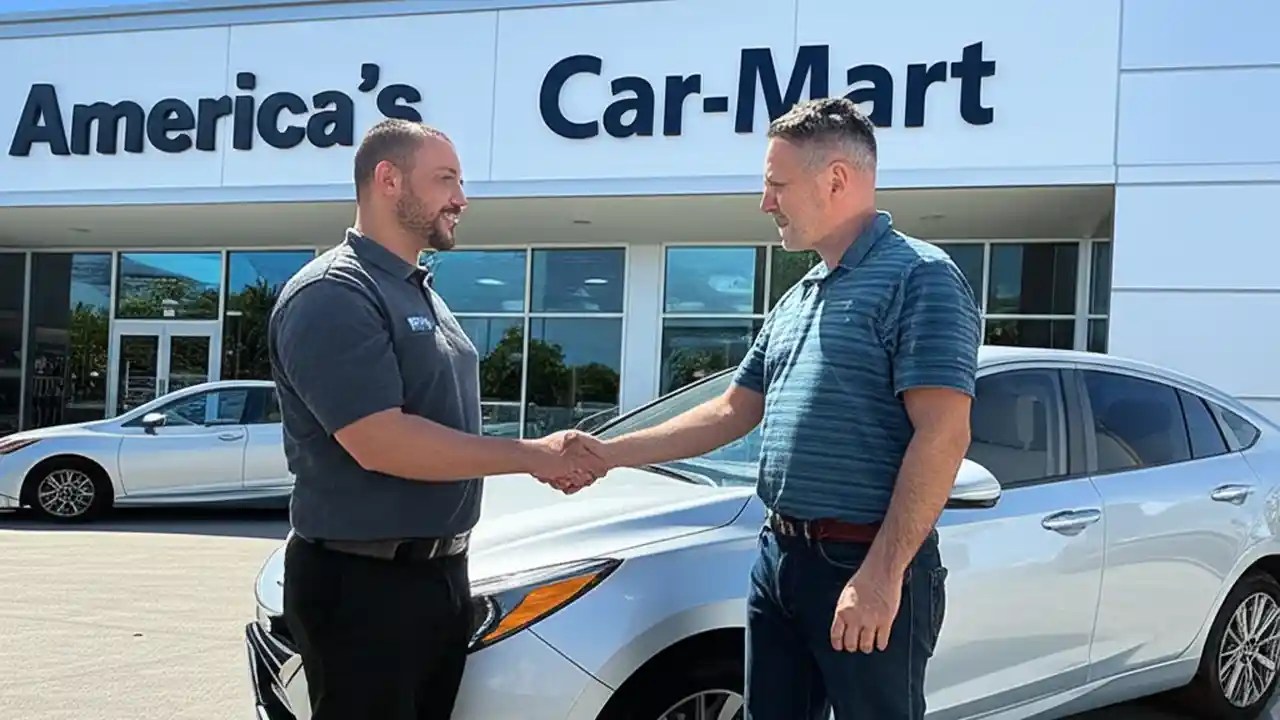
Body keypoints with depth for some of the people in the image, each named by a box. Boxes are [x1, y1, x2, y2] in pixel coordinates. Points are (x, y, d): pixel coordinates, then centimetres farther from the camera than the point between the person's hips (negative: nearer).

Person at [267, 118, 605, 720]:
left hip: (441, 574, 9)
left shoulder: (421, 294, 15)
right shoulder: (332, 295, -16)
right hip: (362, 584, -9)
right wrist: (533, 455, -19)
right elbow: (379, 442, -25)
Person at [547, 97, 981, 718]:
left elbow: (942, 435, -19)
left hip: (866, 569, -8)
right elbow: (733, 411, 20)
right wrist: (609, 453, 13)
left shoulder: (918, 277, -11)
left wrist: (881, 574, -25)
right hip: (779, 558, 8)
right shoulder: (798, 300, 16)